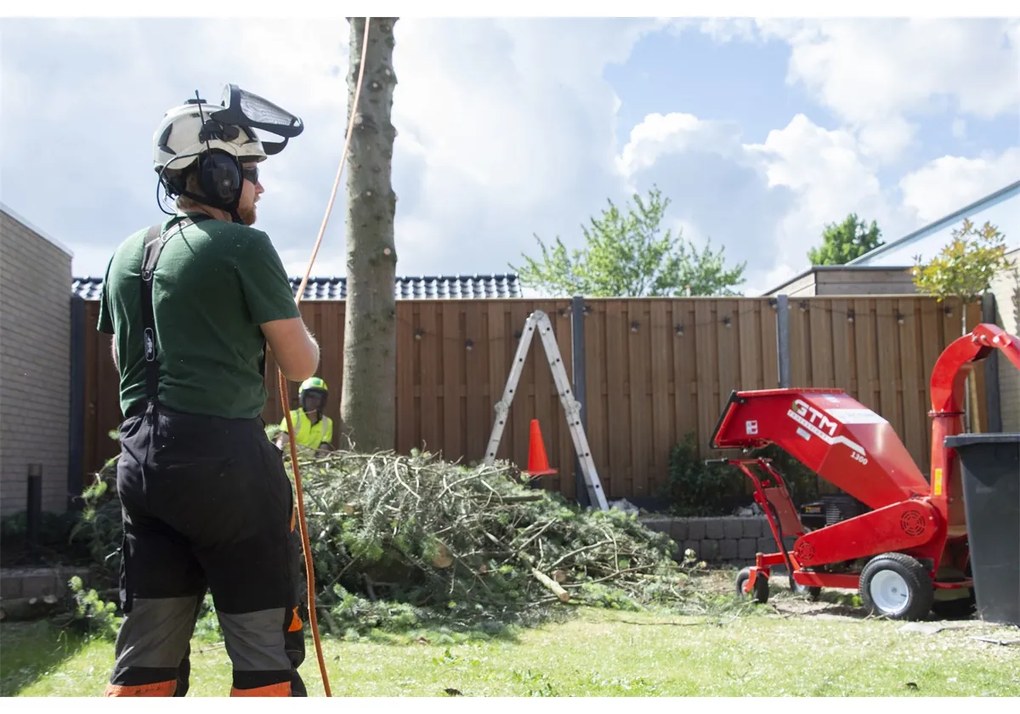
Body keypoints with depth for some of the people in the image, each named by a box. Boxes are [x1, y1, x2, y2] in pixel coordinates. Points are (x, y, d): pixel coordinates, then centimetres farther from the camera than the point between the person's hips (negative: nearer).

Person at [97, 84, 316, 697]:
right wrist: (288, 322, 17)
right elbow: (302, 364, -4)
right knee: (266, 652, 3)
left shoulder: (127, 256, 14)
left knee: (147, 657, 12)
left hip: (143, 461, 7)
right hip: (224, 459, -7)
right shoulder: (244, 246, -7)